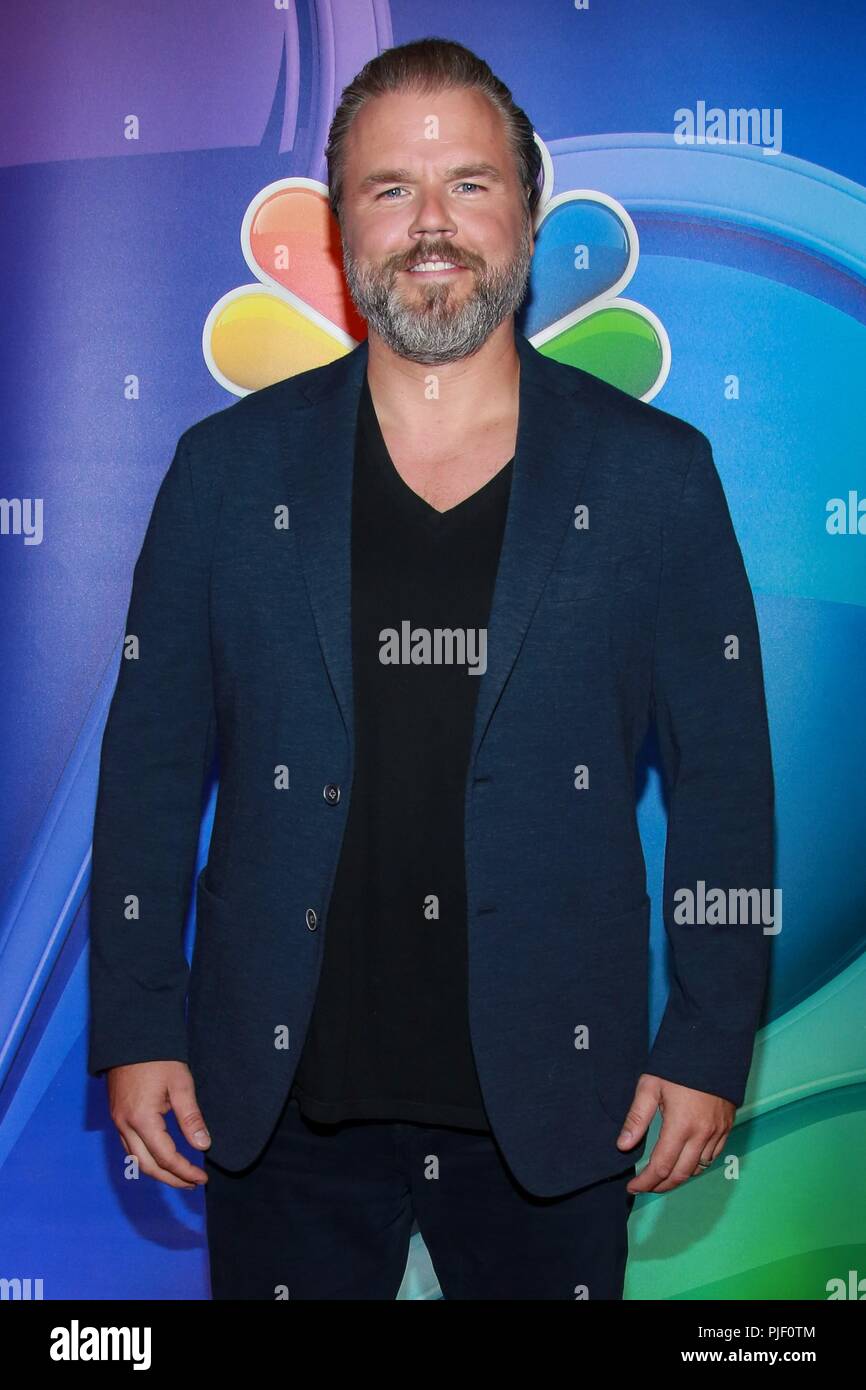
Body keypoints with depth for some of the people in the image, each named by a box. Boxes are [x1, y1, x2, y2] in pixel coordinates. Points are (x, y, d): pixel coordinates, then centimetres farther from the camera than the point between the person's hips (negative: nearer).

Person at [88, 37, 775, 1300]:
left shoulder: (655, 473, 0)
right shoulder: (230, 466, 2)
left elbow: (724, 774, 1)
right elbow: (153, 763, 4)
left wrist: (710, 1045, -2)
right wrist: (137, 1028, 1)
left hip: (553, 1096, 0)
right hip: (284, 1099, 1)